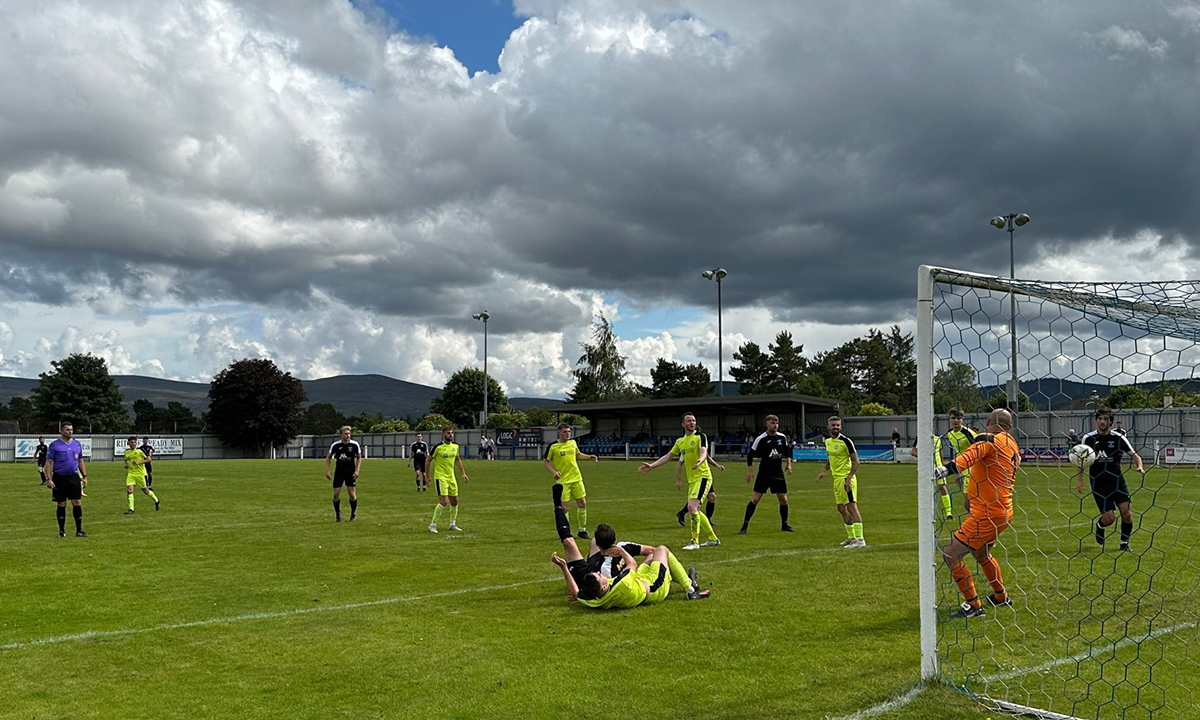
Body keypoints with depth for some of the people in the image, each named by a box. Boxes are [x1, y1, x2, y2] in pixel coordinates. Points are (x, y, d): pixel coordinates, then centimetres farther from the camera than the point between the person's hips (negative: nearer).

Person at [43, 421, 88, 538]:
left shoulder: (77, 444, 10)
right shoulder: (54, 445, -2)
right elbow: (49, 462, -3)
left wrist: (84, 476, 10)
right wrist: (48, 479, -10)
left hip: (74, 477, 3)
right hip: (59, 478, -3)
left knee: (76, 503, -2)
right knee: (61, 505, 3)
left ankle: (79, 530, 3)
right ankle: (62, 531, 13)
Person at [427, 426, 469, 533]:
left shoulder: (455, 446, 6)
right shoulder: (438, 447, -12)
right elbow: (428, 461, -3)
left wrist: (463, 473, 19)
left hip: (451, 477, 7)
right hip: (440, 477, -7)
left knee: (454, 502, 11)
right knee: (443, 502, -16)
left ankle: (453, 524, 26)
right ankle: (433, 525, -5)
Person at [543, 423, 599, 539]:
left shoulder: (573, 443, 7)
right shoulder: (553, 446, -8)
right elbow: (545, 461, 0)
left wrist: (590, 457, 9)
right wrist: (553, 471, -15)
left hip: (577, 478, 5)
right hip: (563, 481, -5)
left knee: (582, 503, 5)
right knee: (564, 506, -6)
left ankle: (582, 530, 19)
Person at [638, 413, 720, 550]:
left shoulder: (700, 436, -5)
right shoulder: (680, 441, 15)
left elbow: (704, 452, -21)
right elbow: (669, 456, 20)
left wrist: (700, 460, -44)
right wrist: (651, 466, 14)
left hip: (702, 477, -8)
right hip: (691, 480, 8)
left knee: (692, 507, -20)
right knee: (694, 511, 13)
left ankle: (695, 541, -15)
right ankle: (713, 538, 28)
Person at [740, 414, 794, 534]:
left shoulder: (782, 437, 3)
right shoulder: (761, 439, -9)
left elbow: (787, 452, 21)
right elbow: (750, 455, -4)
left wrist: (789, 465, 13)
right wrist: (750, 471, -10)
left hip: (778, 474, 4)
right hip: (764, 474, -4)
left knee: (783, 499, 4)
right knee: (755, 498, -10)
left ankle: (784, 525, 22)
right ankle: (745, 525, -3)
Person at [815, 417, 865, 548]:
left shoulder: (845, 441, -13)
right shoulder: (828, 441, 11)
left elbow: (855, 461, -14)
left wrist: (849, 478, -23)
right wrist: (824, 471, 12)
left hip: (846, 478, -8)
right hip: (836, 478, 8)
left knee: (851, 507, -12)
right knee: (841, 509, 12)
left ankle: (860, 539, -13)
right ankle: (851, 537, 24)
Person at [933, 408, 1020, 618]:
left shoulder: (988, 439, -13)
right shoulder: (1013, 446, 14)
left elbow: (970, 456, -33)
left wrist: (946, 469, -48)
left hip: (986, 514, -9)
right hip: (1003, 512, 10)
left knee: (951, 554, -6)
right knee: (981, 553, 31)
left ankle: (973, 605, -2)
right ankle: (1001, 597, 46)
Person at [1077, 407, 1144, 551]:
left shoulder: (1118, 438, -2)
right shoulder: (1088, 438, 0)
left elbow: (1134, 455, -7)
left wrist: (1140, 467, -28)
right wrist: (1079, 480, 2)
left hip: (1117, 481, 1)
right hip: (1098, 484, -1)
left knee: (1127, 514, -10)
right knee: (1109, 518, -9)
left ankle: (1124, 543, 13)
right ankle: (1099, 527, 28)